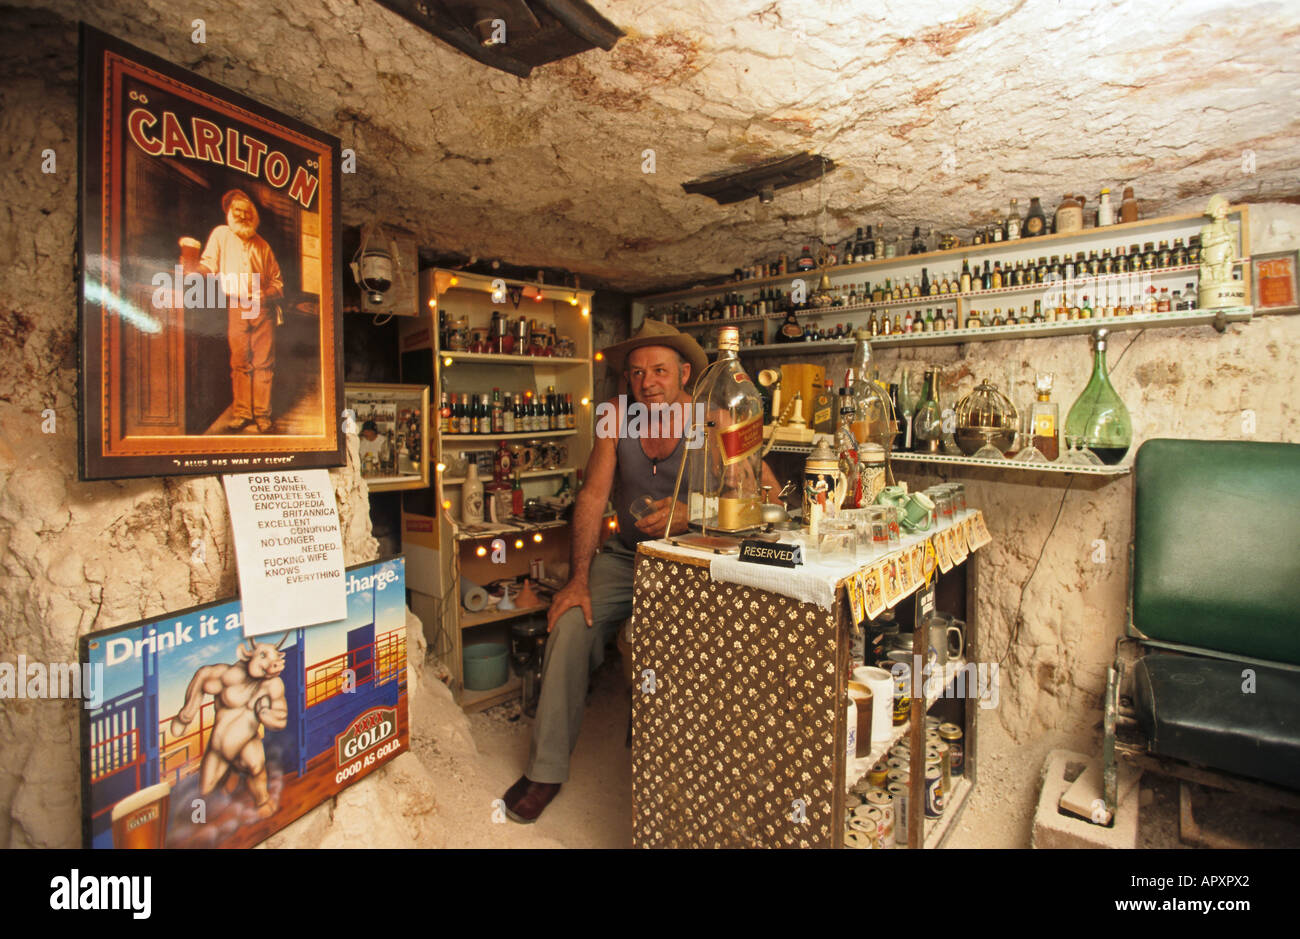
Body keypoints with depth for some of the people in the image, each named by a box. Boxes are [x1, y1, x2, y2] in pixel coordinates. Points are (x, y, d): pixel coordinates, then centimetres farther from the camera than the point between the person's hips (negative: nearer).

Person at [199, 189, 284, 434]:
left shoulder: (261, 243, 19)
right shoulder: (221, 234, 14)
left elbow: (276, 278, 19)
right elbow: (208, 264, 6)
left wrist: (268, 293, -1)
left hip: (262, 307, 1)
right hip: (236, 307, -1)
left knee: (263, 362, -3)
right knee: (240, 362, -2)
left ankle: (262, 414, 1)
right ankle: (241, 413, 3)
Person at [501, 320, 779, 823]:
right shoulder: (618, 417, 1)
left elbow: (770, 496, -15)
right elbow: (593, 497, -2)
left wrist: (693, 514, -26)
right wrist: (578, 578, -11)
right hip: (625, 556, 3)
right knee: (571, 623, -15)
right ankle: (546, 768, 1)